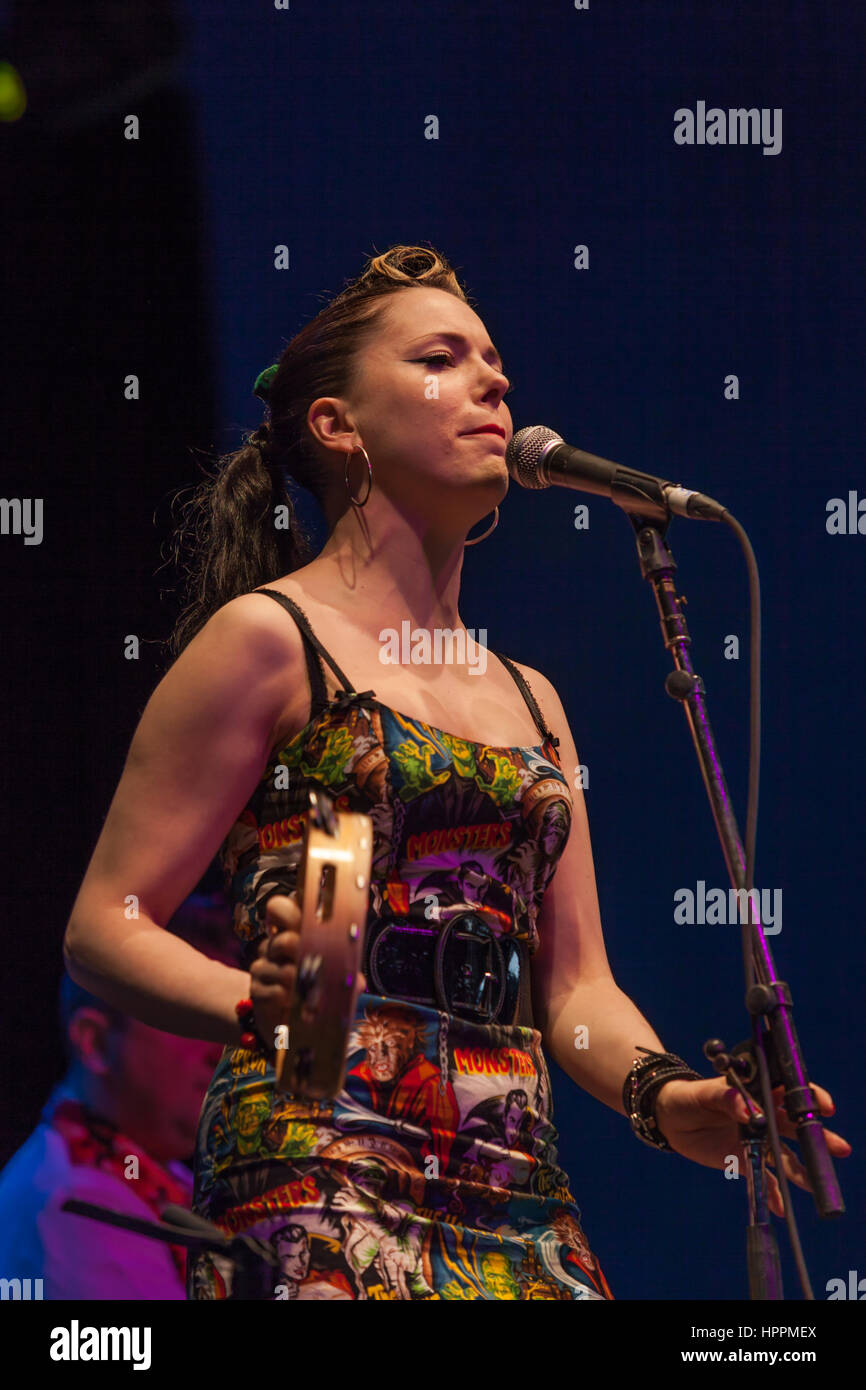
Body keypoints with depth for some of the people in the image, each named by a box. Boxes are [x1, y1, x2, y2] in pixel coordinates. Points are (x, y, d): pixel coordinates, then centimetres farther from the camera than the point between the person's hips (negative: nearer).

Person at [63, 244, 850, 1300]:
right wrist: (259, 1003, -22)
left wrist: (661, 1095, -3)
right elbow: (103, 925, -3)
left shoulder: (529, 699, 22)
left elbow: (573, 985, 18)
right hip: (323, 1181, -6)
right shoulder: (267, 639, 2)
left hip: (522, 1211, 6)